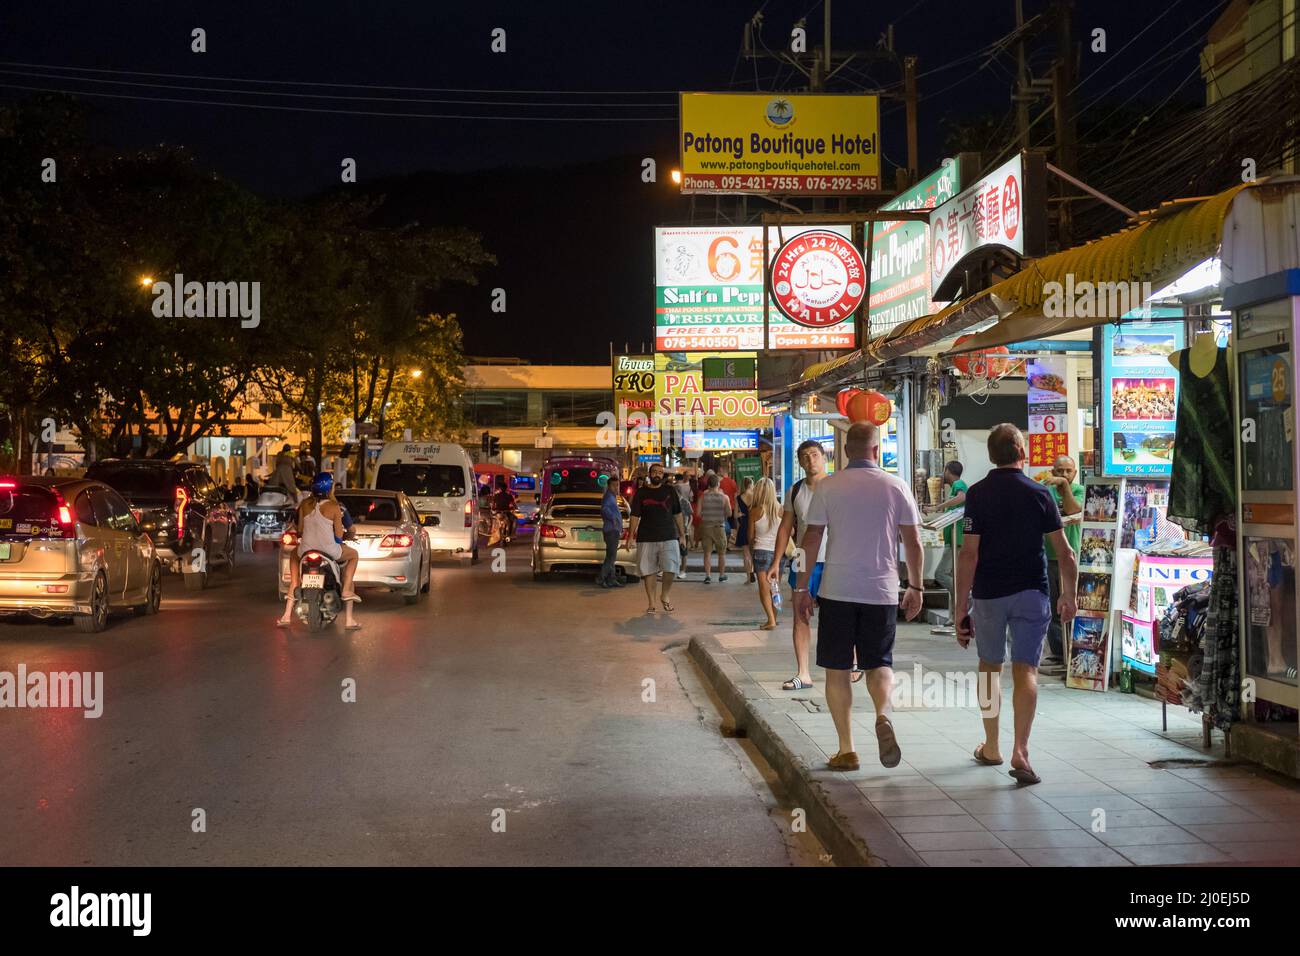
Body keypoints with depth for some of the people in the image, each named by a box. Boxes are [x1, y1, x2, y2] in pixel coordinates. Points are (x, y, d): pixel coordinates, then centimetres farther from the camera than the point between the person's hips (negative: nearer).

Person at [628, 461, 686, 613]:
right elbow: (635, 516, 4)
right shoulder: (641, 493, 4)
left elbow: (677, 514, 12)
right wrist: (630, 536, -3)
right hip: (646, 539, 0)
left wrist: (682, 535, 10)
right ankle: (651, 603, 12)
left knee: (670, 569, -7)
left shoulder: (670, 491, 8)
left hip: (669, 538, 1)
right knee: (649, 571, 2)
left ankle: (664, 596, 17)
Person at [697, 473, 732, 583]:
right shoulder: (723, 497, -7)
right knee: (721, 552, 13)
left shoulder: (703, 497, -4)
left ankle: (707, 576, -3)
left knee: (707, 552, 4)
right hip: (719, 527, -1)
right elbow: (729, 513, -5)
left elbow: (698, 513, -4)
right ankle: (721, 575, 21)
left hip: (706, 526, 1)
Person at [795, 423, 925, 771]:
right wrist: (916, 588, 13)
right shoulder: (896, 487, 1)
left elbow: (811, 540, -3)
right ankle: (883, 715, -15)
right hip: (882, 591, 1)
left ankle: (847, 750, 9)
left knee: (837, 670, 8)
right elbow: (913, 543, 3)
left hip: (837, 591, -1)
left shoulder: (828, 487, -2)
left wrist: (801, 588, 5)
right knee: (879, 663, 14)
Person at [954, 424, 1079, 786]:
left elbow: (968, 554, -10)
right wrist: (1068, 596, 14)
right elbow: (1064, 552, 0)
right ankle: (1020, 750, -16)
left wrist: (961, 607, -6)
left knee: (989, 667, 15)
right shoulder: (1039, 493, -2)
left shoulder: (977, 493, -5)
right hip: (1031, 592, 0)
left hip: (988, 593, 0)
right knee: (1025, 670, -2)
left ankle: (991, 748, 24)